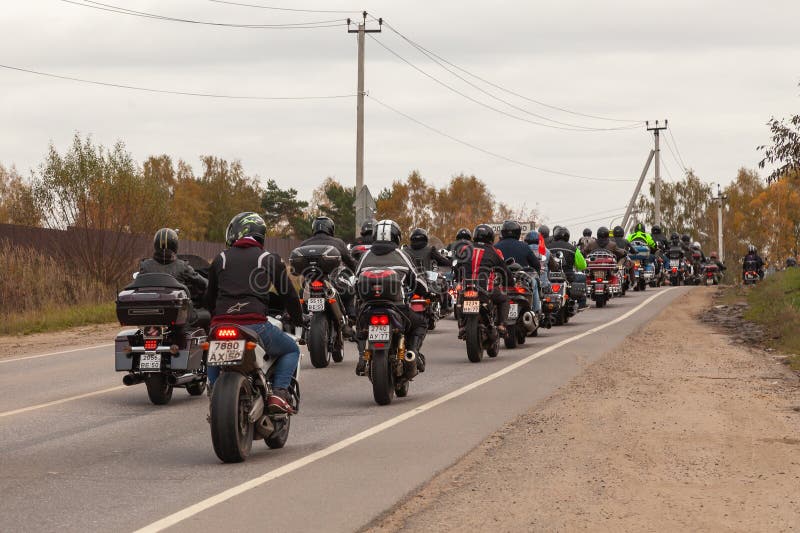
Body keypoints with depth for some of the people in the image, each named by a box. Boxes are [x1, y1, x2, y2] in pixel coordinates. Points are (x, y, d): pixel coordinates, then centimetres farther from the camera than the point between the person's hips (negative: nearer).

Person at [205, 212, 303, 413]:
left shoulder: (220, 259, 16)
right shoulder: (269, 259, 9)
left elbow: (209, 298, 25)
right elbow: (288, 293, 11)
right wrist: (298, 319, 29)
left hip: (221, 326, 3)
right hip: (255, 325, -3)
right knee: (292, 350, 22)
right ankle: (279, 393, 0)